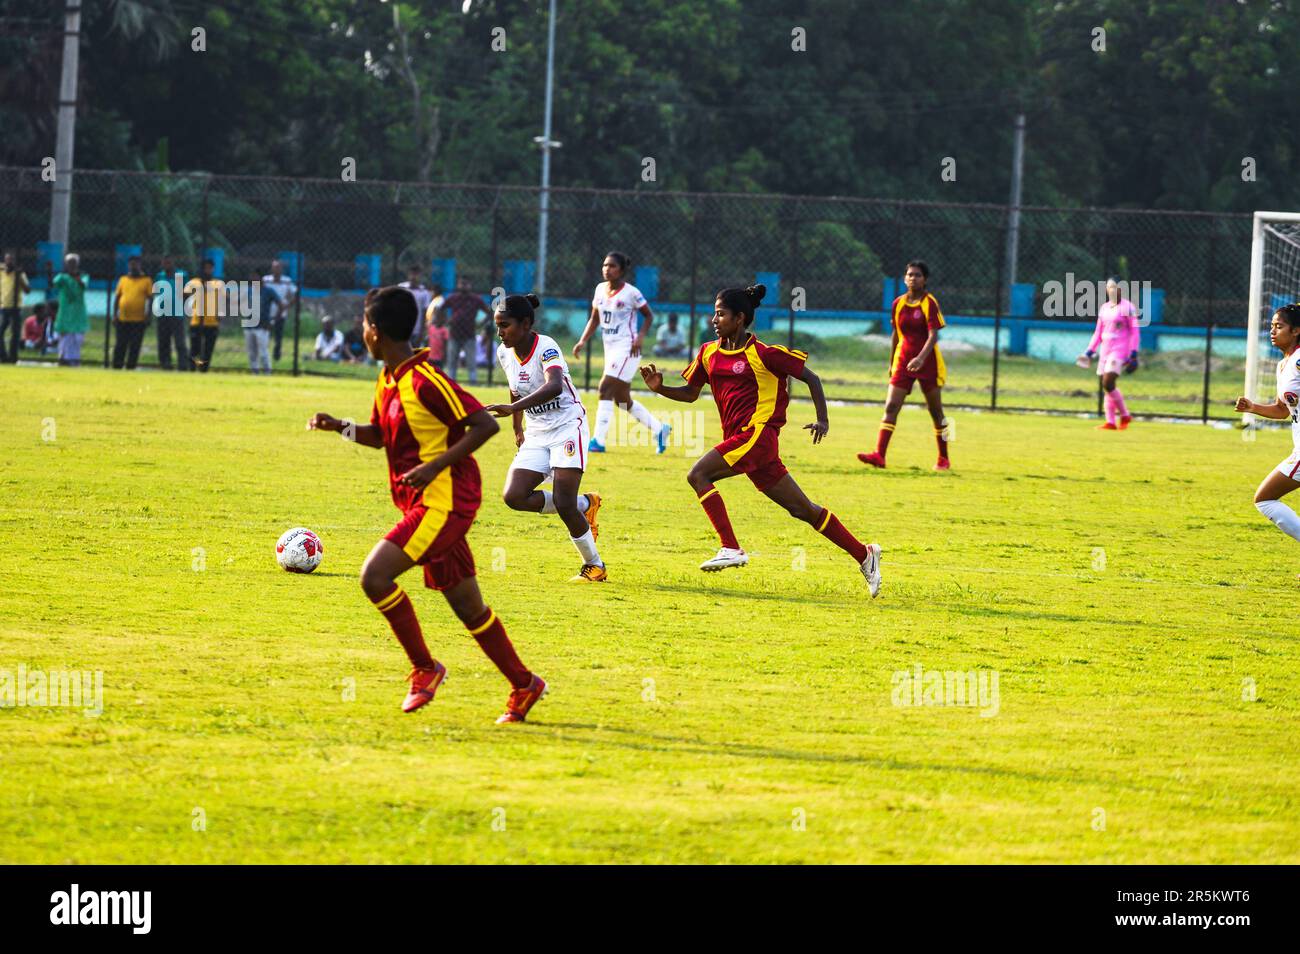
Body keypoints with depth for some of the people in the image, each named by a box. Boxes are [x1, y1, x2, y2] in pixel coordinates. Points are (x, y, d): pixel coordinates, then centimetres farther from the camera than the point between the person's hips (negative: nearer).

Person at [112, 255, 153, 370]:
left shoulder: (146, 281, 4)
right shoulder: (123, 280, 11)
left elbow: (150, 299, 2)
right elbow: (116, 298, 13)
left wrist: (148, 316, -6)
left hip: (139, 321, -2)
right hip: (123, 320, 2)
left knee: (135, 346, -2)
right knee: (120, 346, 3)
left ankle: (130, 367, 4)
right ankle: (116, 367, 9)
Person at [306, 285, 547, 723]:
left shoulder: (425, 381, -18)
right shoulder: (387, 381, 11)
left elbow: (485, 424, -18)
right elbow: (379, 435, 26)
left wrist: (436, 465, -23)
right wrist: (339, 427, 9)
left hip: (444, 501, -9)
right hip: (421, 505, 9)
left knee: (375, 575, -19)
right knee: (468, 608, 13)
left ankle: (425, 668, -6)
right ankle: (524, 685, 23)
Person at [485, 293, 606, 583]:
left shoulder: (546, 348, -22)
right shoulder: (505, 353, 1)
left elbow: (554, 386, -42)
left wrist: (512, 408, -52)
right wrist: (518, 430, 24)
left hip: (567, 426, -7)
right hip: (537, 434, 7)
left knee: (563, 504, -16)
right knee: (514, 496, -11)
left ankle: (595, 567, 3)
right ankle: (585, 505, 10)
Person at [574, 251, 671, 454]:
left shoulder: (631, 293, -11)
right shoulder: (600, 289, 7)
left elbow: (649, 316, -2)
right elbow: (594, 320, 16)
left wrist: (640, 336, -16)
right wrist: (582, 341, 5)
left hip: (627, 348, -8)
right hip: (610, 348, 8)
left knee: (606, 389, -18)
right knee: (622, 399, 11)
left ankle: (598, 441, -19)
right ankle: (659, 428, 27)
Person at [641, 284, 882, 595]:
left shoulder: (763, 354, -8)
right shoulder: (709, 353, 12)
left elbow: (810, 378, 0)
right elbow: (690, 393, 20)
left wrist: (822, 420, -5)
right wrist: (660, 388, 2)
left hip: (757, 434, -7)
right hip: (737, 438, 7)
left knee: (698, 475, -20)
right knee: (801, 509, 9)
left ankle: (730, 548, -19)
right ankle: (864, 555, 16)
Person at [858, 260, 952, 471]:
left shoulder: (930, 303, -9)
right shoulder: (898, 304, 6)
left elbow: (933, 335, -18)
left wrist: (921, 358, -33)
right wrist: (891, 364, 19)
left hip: (927, 361, -4)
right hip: (902, 360, 4)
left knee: (936, 411, 6)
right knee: (891, 407, -10)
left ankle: (943, 459, 19)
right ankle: (879, 455, -19)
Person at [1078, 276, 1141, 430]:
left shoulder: (1127, 307, -5)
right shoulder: (1104, 308, 15)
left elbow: (1135, 331, -7)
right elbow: (1098, 332, 22)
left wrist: (1133, 354, -13)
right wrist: (1089, 351, 16)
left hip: (1120, 350, -7)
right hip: (1105, 351, 7)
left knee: (1108, 383, -19)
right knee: (1106, 386, 3)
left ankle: (1124, 415, -5)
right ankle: (1110, 422, 4)